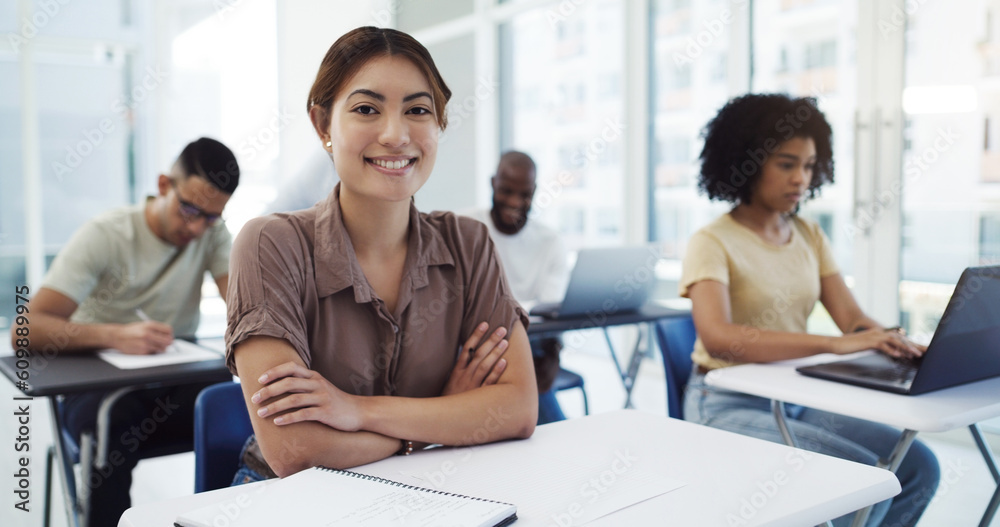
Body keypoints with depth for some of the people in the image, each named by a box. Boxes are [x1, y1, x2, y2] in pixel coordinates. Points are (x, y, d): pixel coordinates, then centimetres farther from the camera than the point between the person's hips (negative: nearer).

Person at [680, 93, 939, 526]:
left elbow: (853, 319, 1)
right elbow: (718, 338, -30)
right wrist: (834, 344, -37)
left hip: (796, 399, 7)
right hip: (730, 406, -6)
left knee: (918, 465, -8)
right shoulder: (712, 243, -13)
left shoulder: (809, 235, 9)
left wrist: (901, 345, -21)